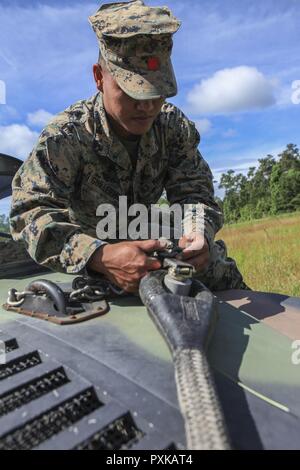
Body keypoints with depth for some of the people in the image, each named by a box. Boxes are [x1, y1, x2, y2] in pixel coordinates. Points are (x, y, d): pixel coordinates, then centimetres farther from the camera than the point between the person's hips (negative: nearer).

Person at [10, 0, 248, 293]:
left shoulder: (174, 126, -13)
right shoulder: (64, 136, -27)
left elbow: (192, 189, -16)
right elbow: (31, 211, -35)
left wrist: (198, 231, -41)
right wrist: (100, 257, -53)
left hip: (144, 235, 3)